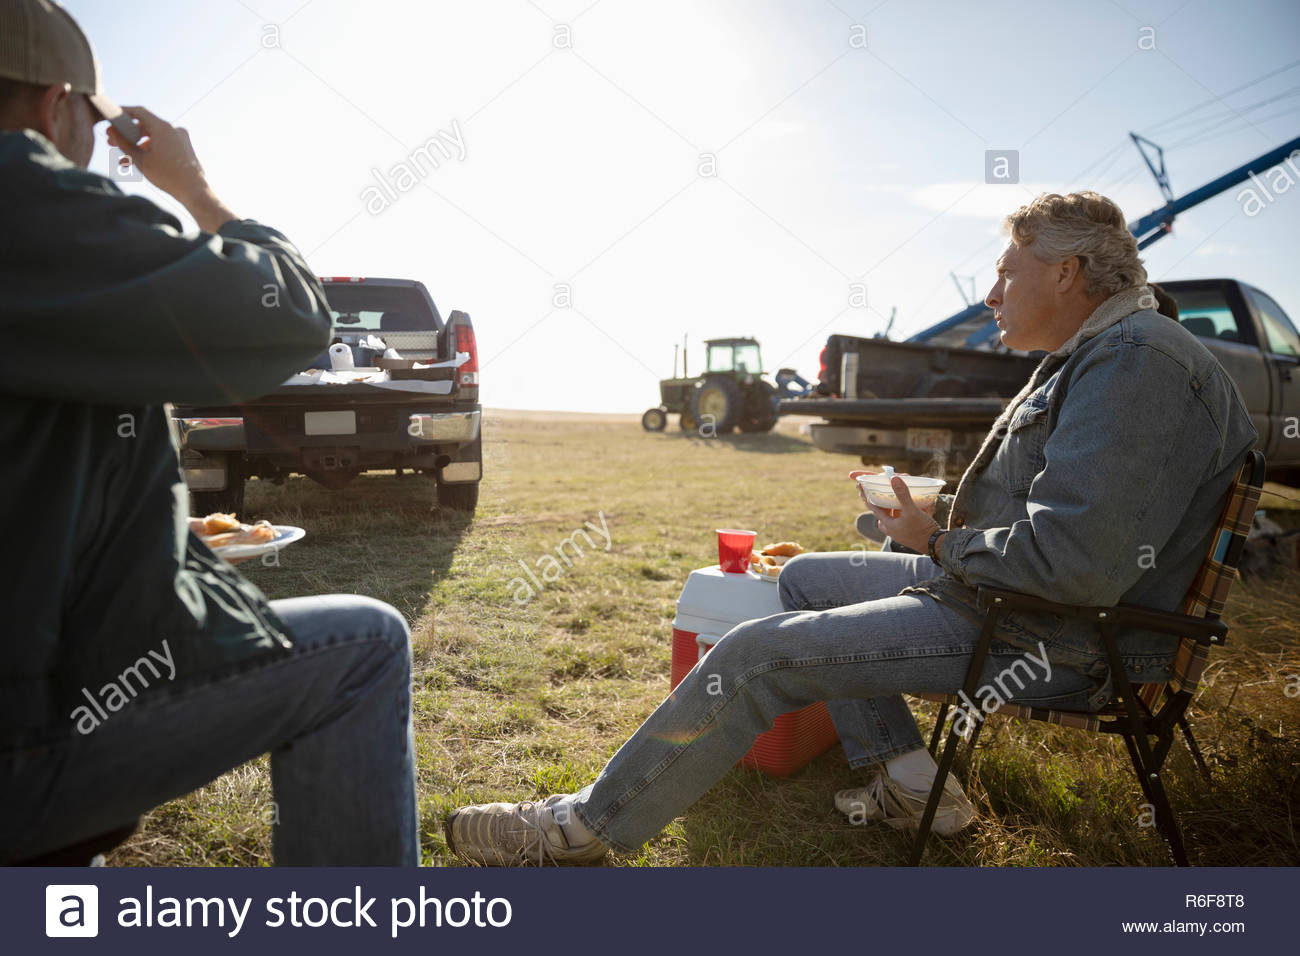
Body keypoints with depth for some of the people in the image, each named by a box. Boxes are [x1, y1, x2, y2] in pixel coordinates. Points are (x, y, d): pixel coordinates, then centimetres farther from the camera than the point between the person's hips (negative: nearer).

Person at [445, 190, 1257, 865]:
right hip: (996, 586, 11)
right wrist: (940, 526, 5)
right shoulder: (1090, 359, 15)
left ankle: (591, 826, 0)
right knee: (805, 579, 17)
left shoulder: (1136, 362, -20)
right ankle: (911, 786, 15)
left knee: (759, 652, -16)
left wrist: (938, 544, -13)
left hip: (1052, 639, -11)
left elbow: (1074, 563, -30)